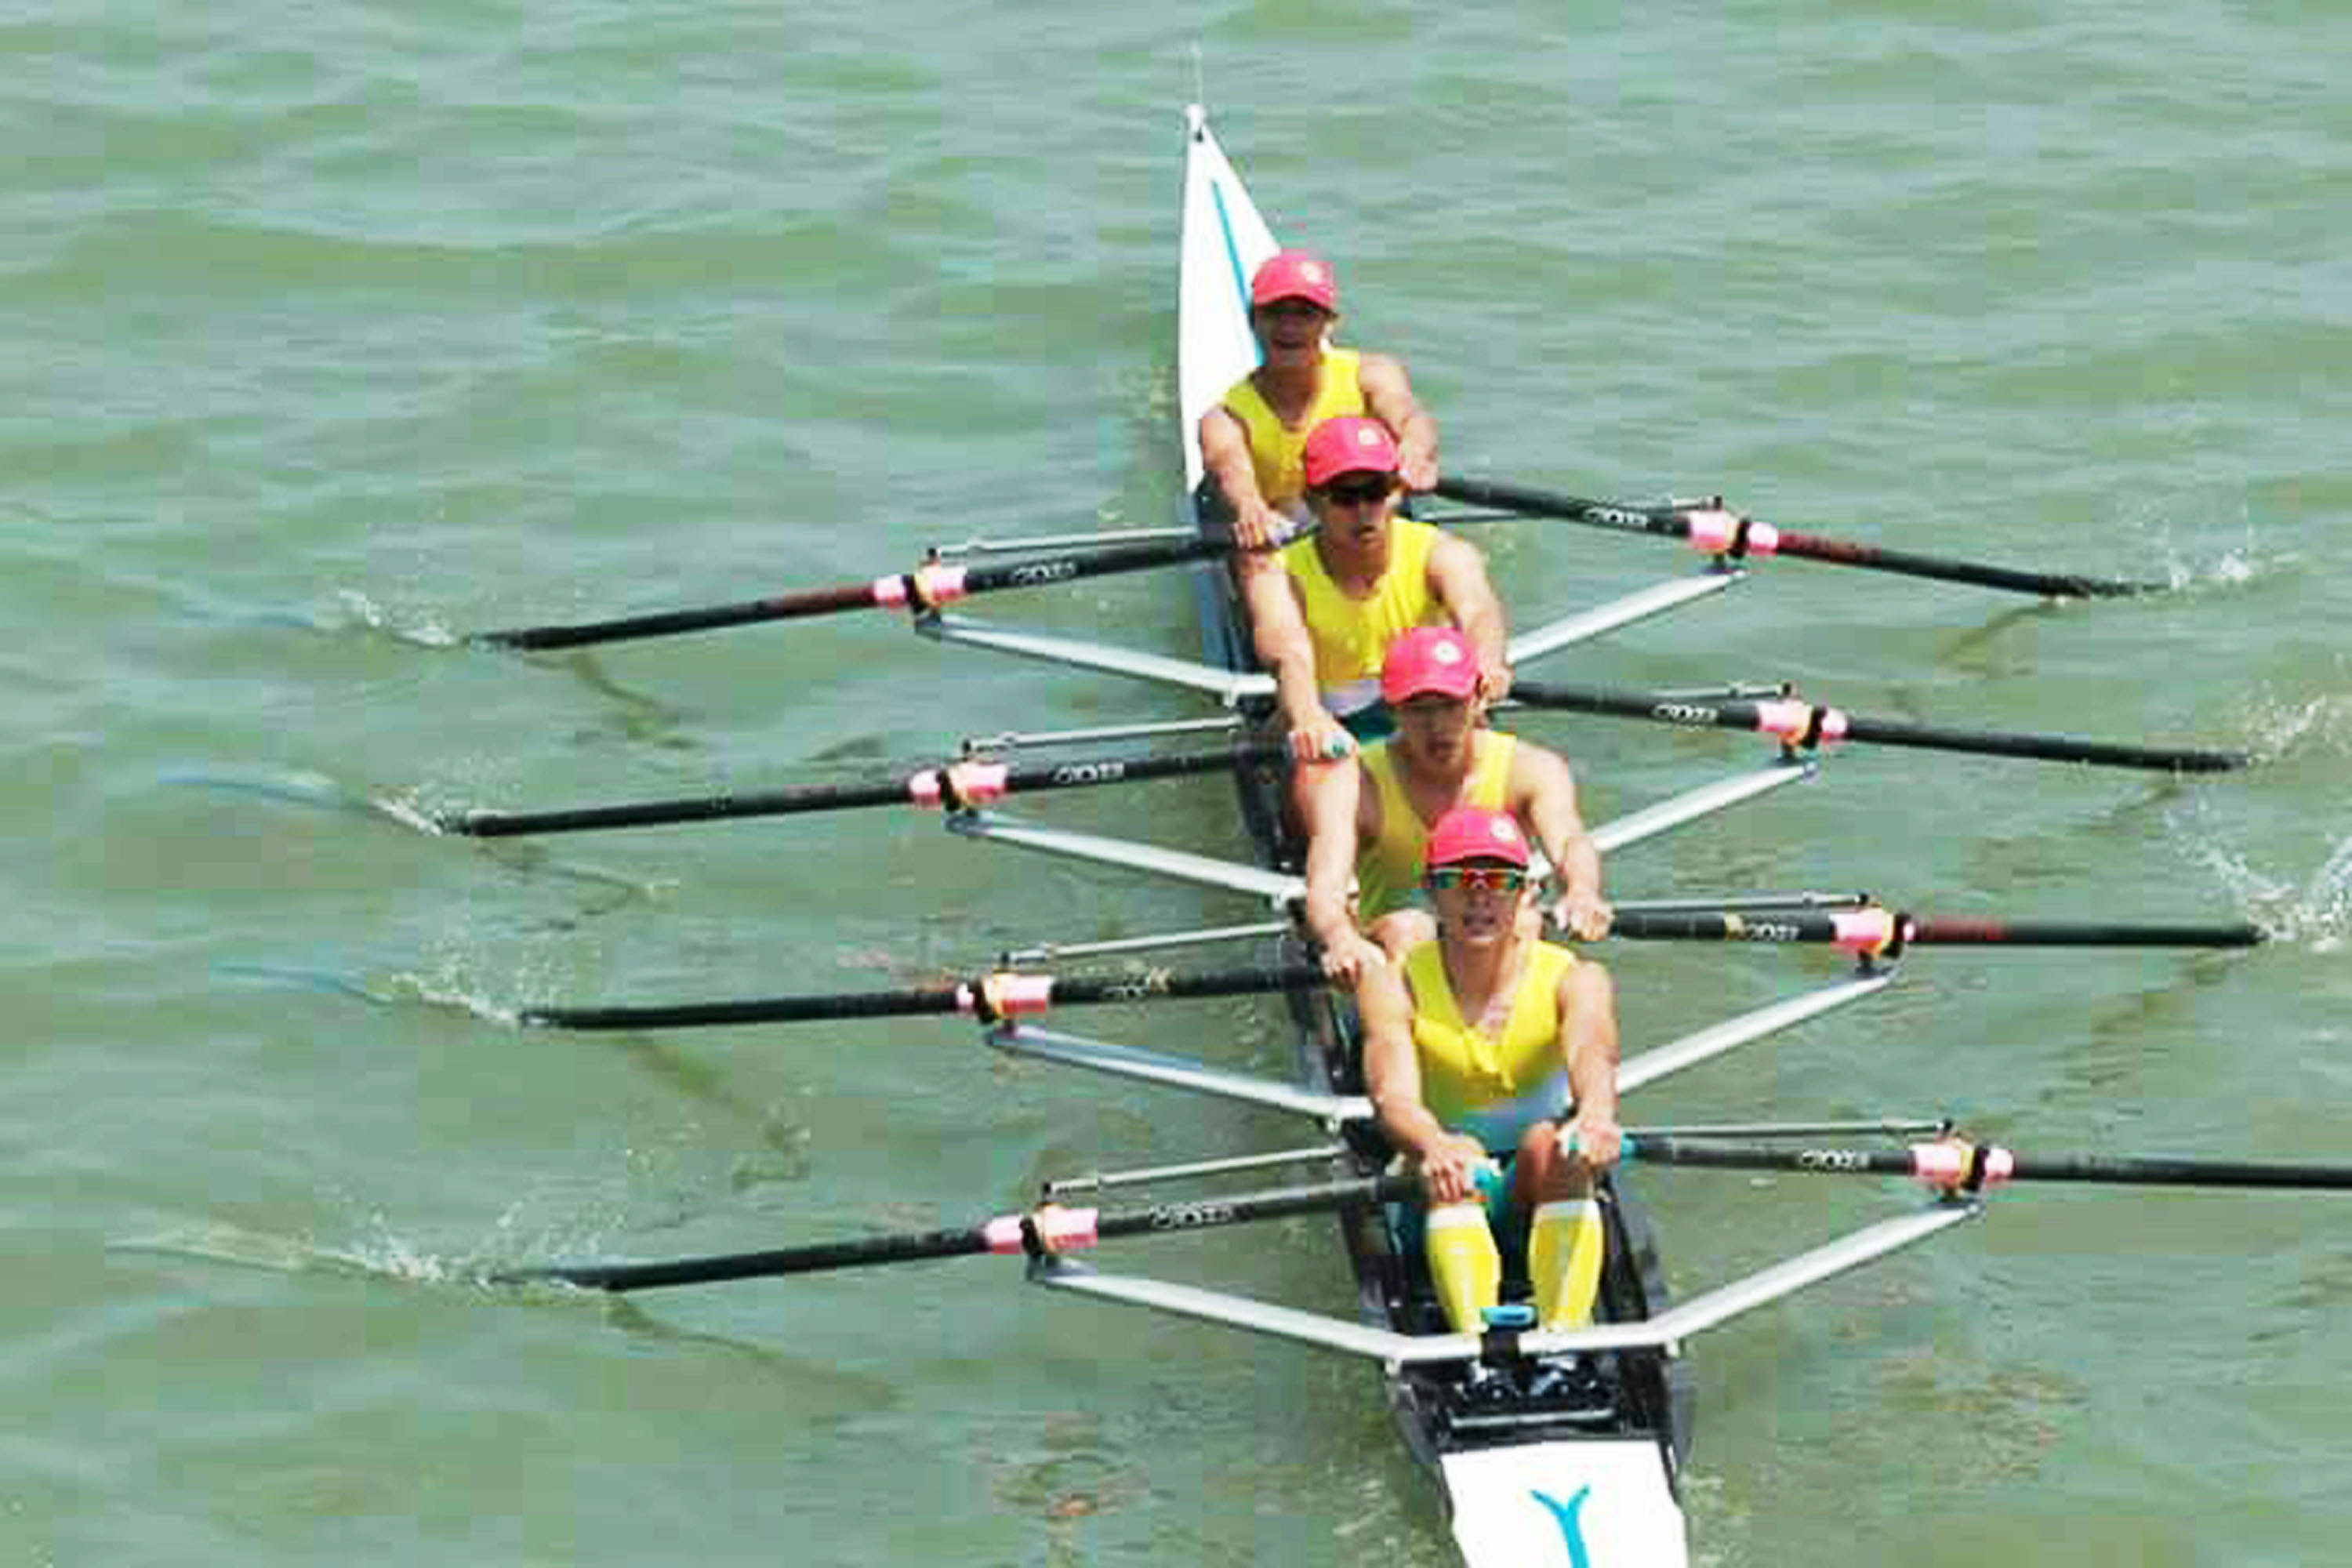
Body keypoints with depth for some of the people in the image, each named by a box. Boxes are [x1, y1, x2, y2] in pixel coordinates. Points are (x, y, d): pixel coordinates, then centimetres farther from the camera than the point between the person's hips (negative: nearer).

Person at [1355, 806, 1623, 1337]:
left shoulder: (1571, 979, -5)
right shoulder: (1393, 987, -6)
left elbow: (1591, 1052, -29)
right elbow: (1393, 1096, -24)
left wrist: (1595, 1114, -55)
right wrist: (1433, 1147, -49)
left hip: (1546, 1193, 0)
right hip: (1442, 1202, 0)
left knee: (1548, 1142, -32)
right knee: (1460, 1162, -34)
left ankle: (1565, 1337, -50)